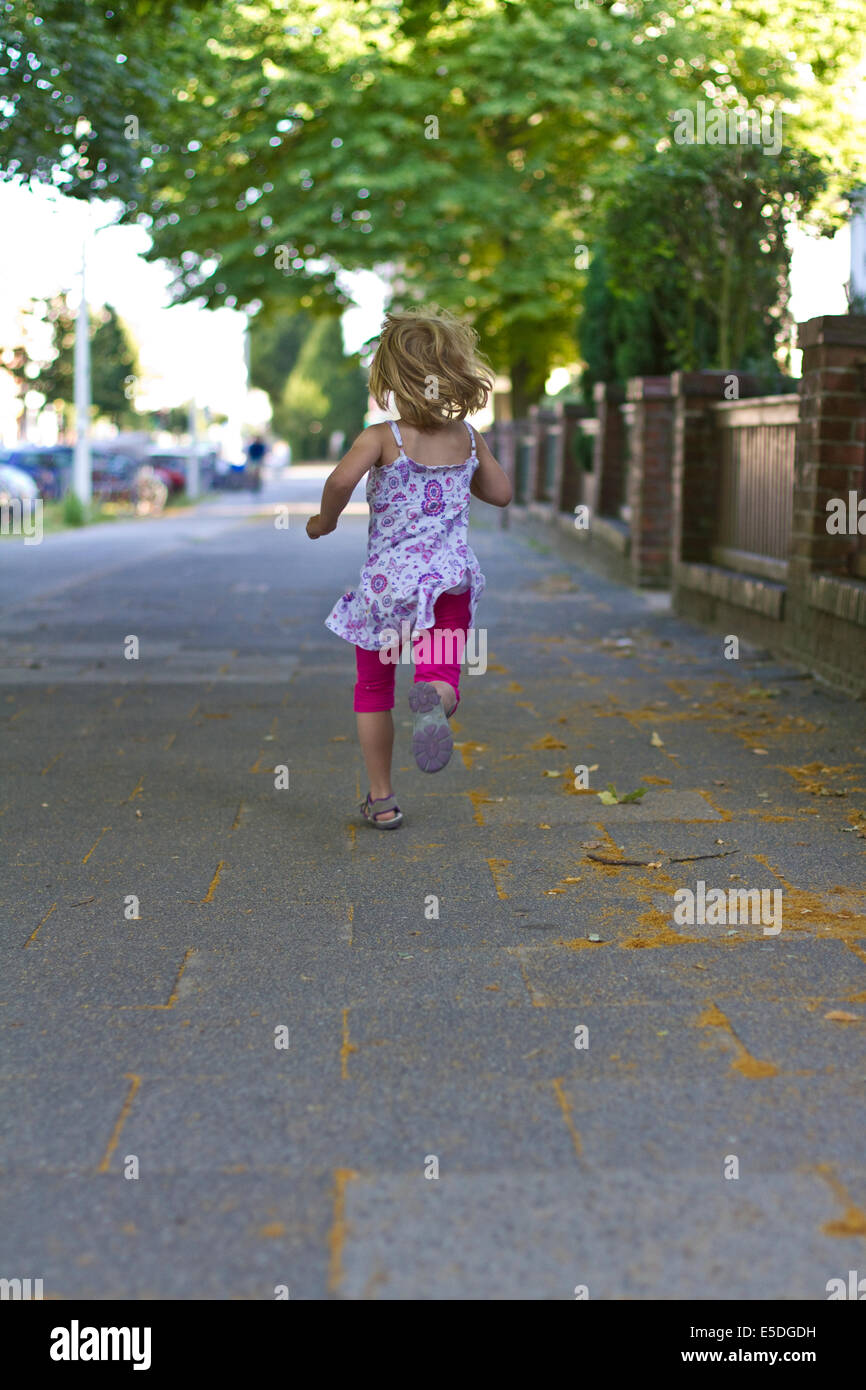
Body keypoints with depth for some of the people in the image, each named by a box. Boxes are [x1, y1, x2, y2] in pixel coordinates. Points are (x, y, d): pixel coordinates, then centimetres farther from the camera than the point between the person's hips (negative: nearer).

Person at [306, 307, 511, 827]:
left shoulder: (381, 438, -8)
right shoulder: (469, 438, 4)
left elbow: (342, 479, -25)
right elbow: (501, 493, 16)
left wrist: (325, 519, -7)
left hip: (388, 580, -2)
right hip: (451, 579, 2)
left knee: (373, 687, 14)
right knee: (442, 674, 3)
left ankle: (382, 799, 16)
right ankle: (434, 698, -37)